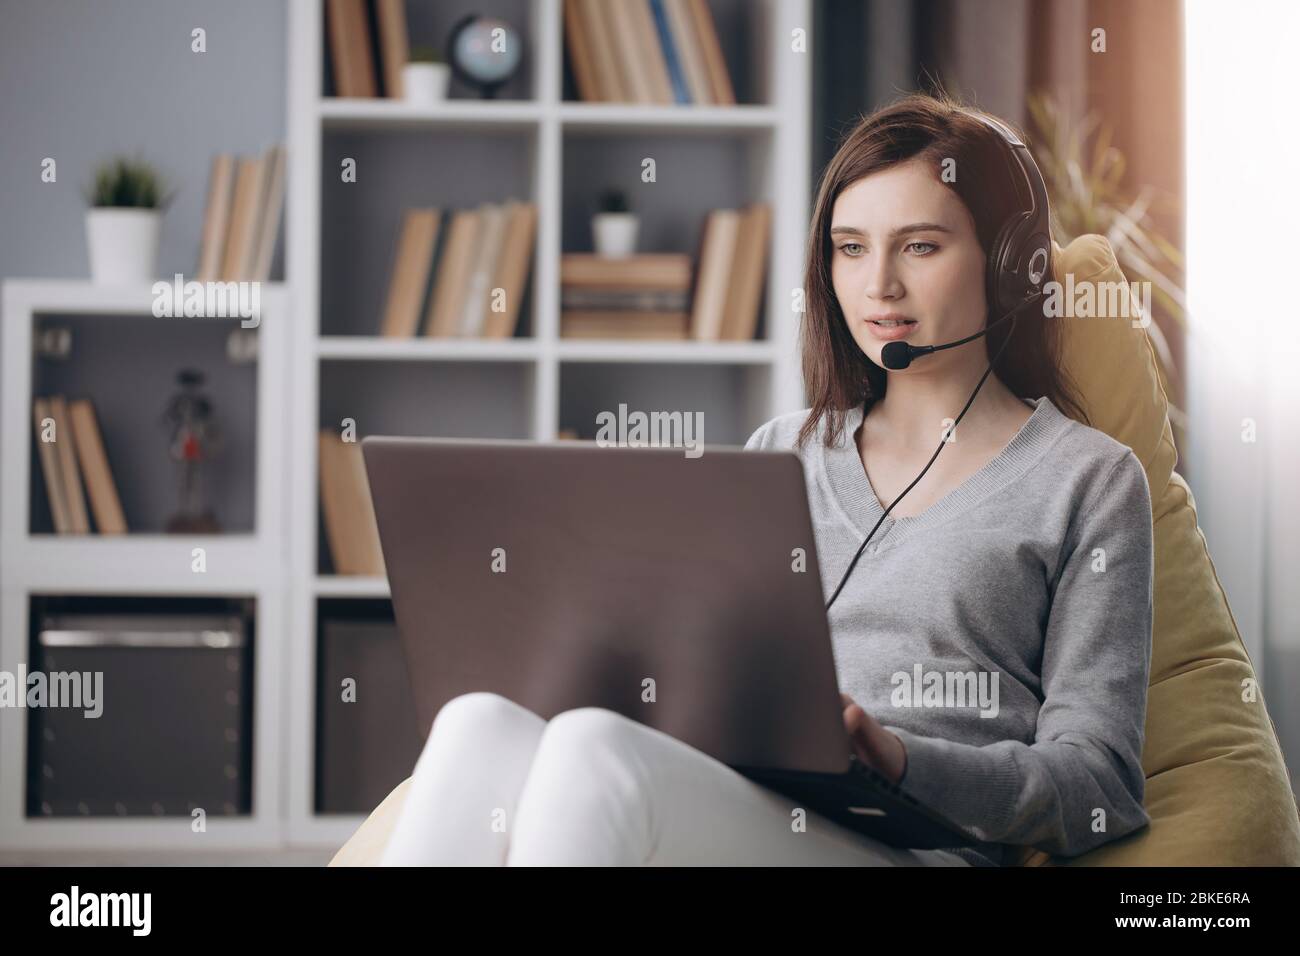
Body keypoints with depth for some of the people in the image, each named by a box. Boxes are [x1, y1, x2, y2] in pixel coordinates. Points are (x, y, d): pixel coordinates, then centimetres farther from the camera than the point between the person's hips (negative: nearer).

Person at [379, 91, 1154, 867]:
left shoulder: (1089, 478, 11)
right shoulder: (781, 451, 27)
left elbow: (1100, 784, 3)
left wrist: (898, 759, -15)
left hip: (913, 847, -5)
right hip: (722, 817, 5)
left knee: (593, 749, -35)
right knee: (480, 726, -29)